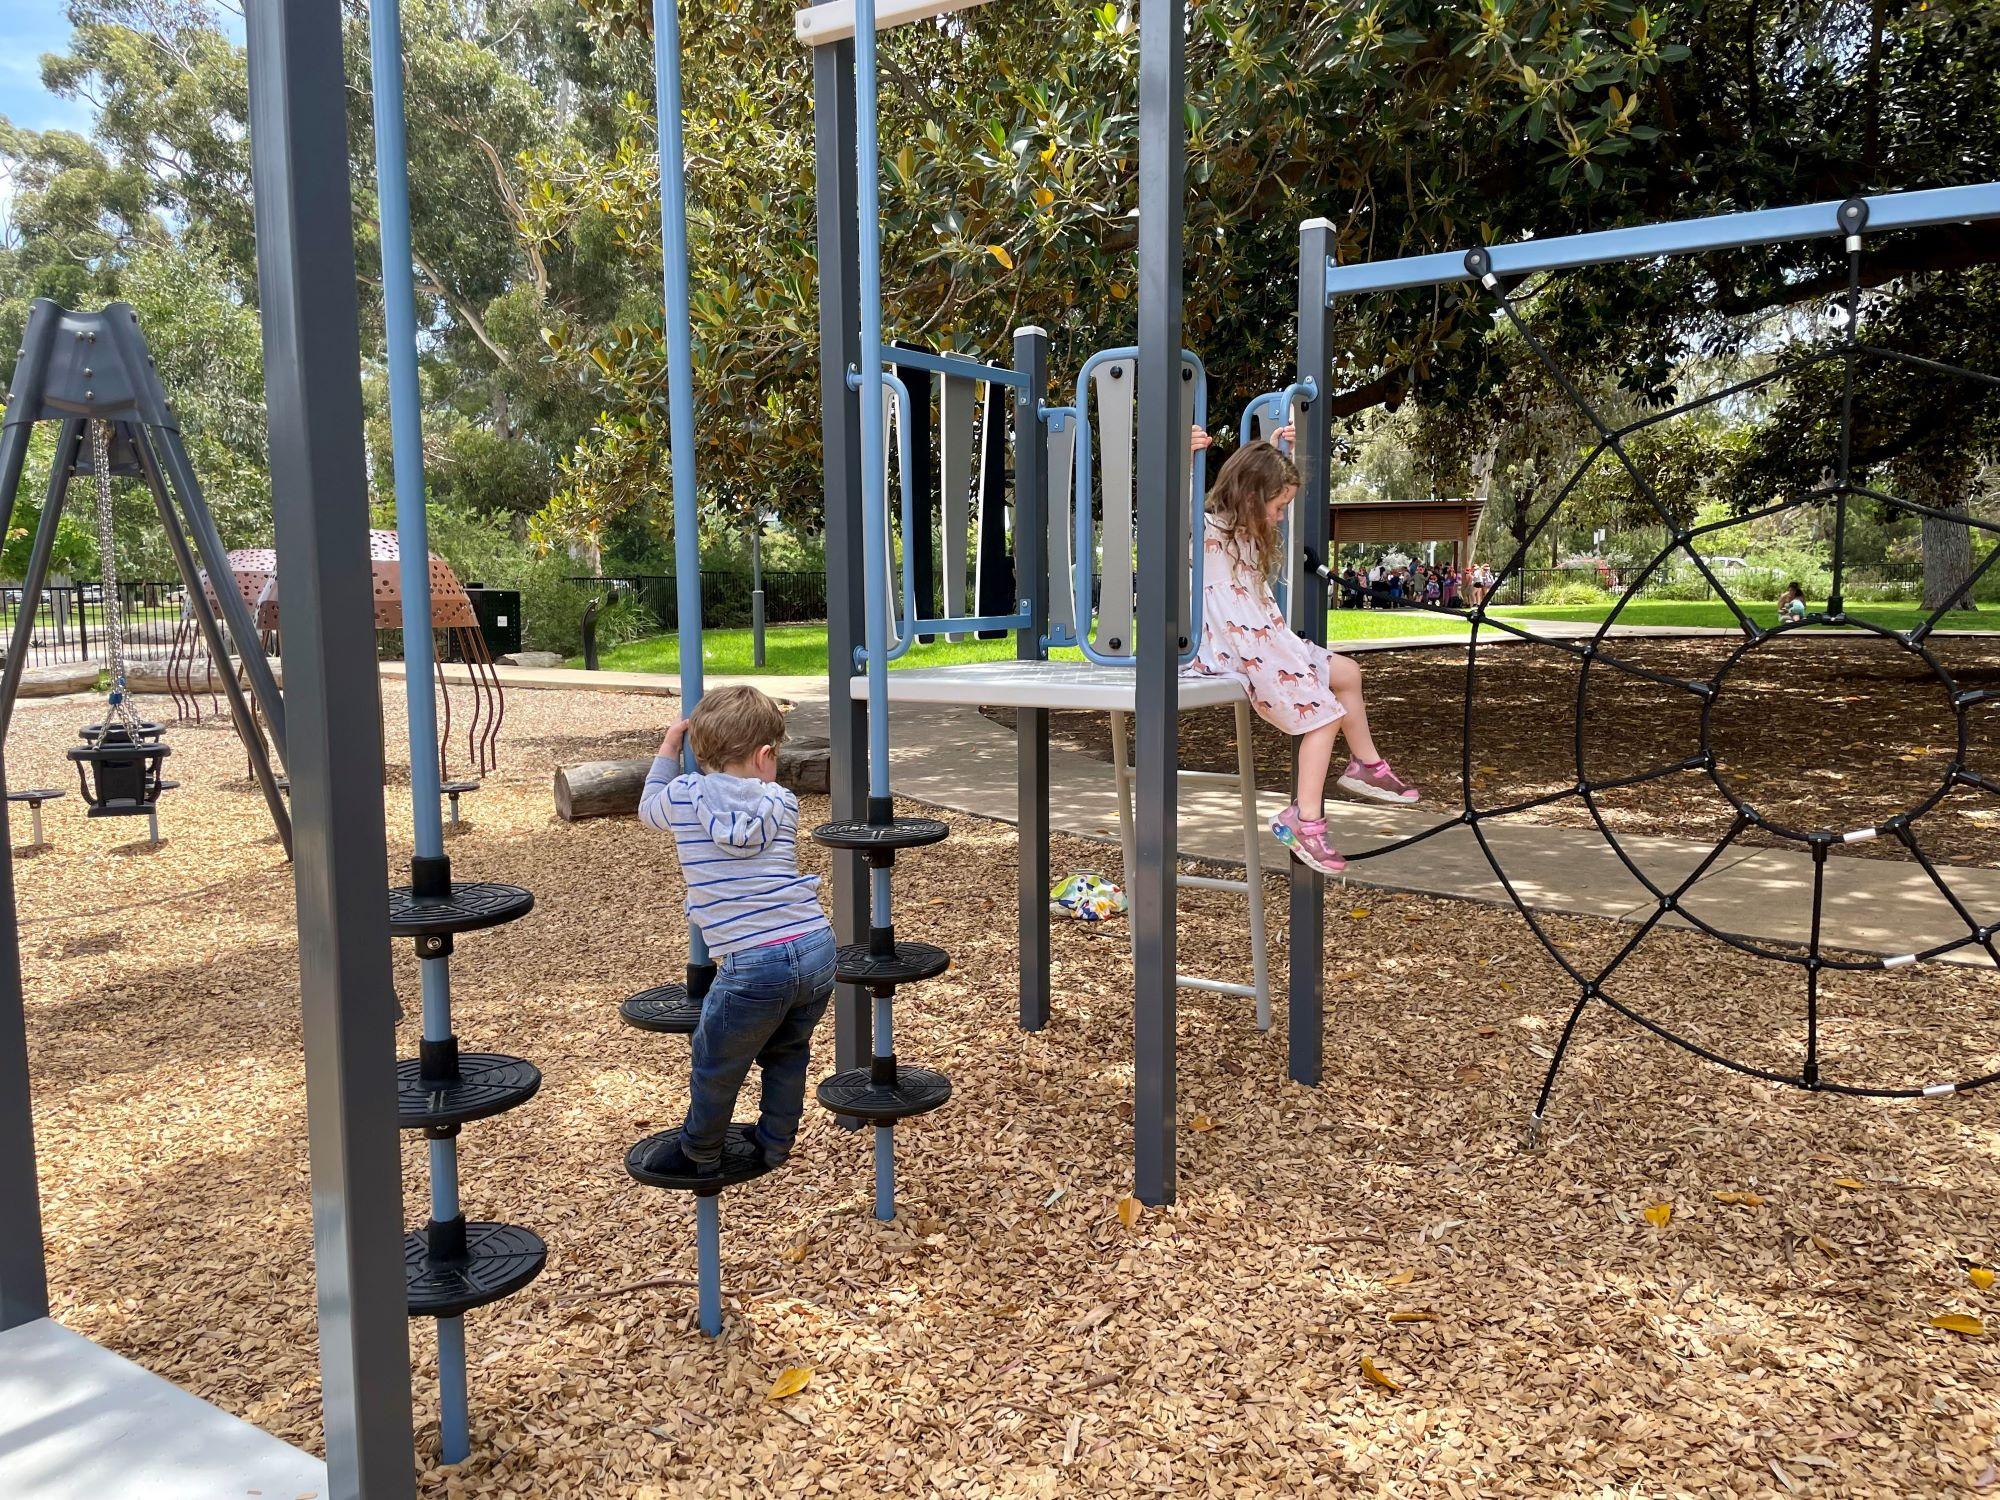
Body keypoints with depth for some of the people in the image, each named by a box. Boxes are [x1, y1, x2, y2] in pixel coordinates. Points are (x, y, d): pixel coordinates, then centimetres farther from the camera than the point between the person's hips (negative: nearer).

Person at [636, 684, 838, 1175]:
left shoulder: (683, 797, 3)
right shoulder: (783, 803, 8)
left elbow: (648, 810, 27)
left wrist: (669, 745, 32)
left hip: (753, 967, -4)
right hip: (818, 949, 4)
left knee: (716, 1067, 21)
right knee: (787, 1052, 29)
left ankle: (699, 1156, 42)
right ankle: (775, 1145, 45)